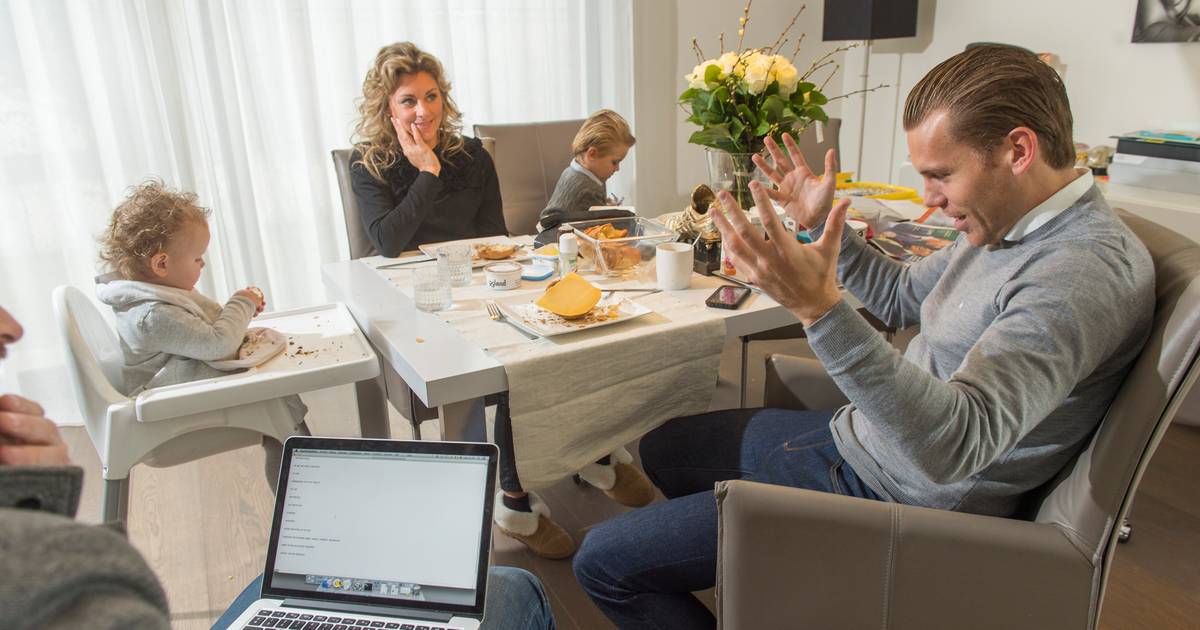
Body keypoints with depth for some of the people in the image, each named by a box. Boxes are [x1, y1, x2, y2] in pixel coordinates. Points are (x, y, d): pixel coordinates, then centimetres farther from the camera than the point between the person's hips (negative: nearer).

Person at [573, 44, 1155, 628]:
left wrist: (821, 308, -47)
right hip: (856, 438, 10)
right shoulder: (1006, 224, 3)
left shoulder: (1090, 267, -28)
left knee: (603, 561, -9)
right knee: (662, 447, 25)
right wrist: (821, 224, 7)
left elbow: (957, 443, -39)